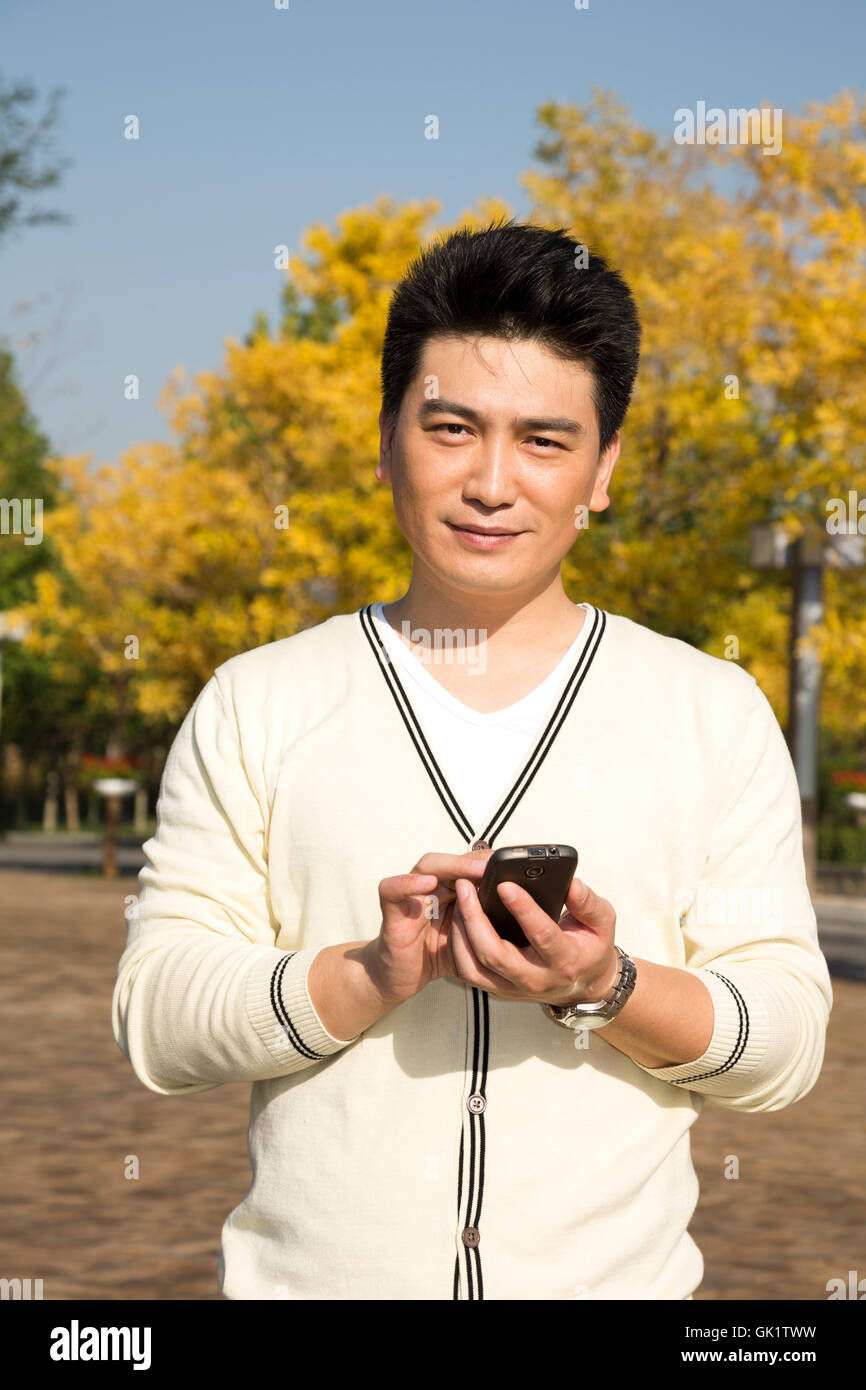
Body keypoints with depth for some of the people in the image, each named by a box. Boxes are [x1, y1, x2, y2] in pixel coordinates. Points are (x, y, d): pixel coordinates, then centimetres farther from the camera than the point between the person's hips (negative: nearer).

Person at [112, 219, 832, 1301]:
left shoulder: (716, 714, 2)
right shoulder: (255, 706, 1)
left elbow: (788, 1046, -2)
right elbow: (153, 1021, -4)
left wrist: (609, 987, -19)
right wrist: (368, 973, -20)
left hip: (613, 1274, 1)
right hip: (311, 1274, 0)